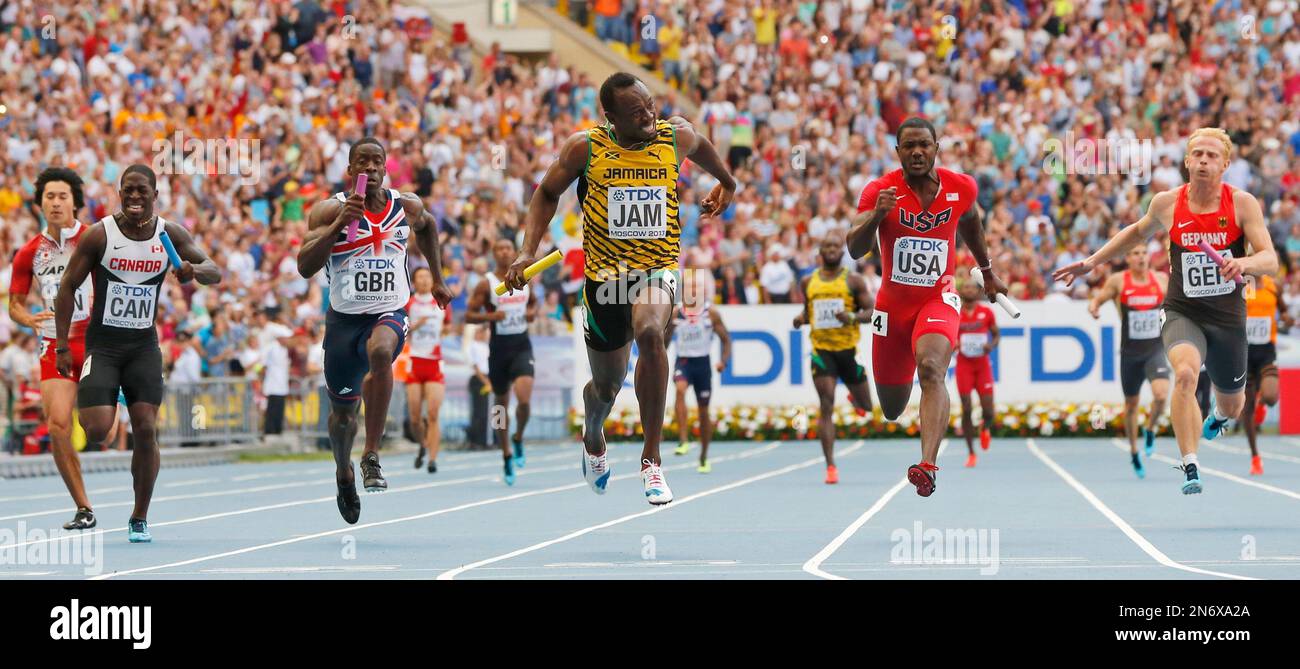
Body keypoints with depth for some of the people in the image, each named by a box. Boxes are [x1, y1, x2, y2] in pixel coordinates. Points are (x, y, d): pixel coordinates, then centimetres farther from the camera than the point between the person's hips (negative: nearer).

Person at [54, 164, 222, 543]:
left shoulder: (170, 235, 0)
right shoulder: (100, 235, -8)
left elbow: (215, 272, 0)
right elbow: (68, 287, -4)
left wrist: (195, 270, -24)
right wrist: (62, 347, -8)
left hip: (143, 345, 2)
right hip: (102, 343, -2)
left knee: (146, 429, -6)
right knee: (98, 431, -18)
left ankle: (139, 519, 7)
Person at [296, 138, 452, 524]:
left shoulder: (407, 207, 2)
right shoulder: (329, 210, -7)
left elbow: (427, 226, 27)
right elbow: (304, 268, -16)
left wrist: (437, 280, 29)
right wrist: (338, 224, -25)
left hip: (389, 314, 0)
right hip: (344, 317, 0)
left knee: (381, 352, -37)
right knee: (342, 411, 12)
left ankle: (372, 456, -30)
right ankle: (344, 474, 45)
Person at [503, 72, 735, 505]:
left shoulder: (677, 136, -5)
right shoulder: (585, 147, -7)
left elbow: (702, 148, 21)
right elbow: (547, 194, 7)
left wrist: (727, 184, 37)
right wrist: (528, 251, -4)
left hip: (659, 269, -1)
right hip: (604, 274, 1)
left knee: (649, 331, -35)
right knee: (606, 385, 13)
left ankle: (651, 458, -27)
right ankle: (593, 441, 53)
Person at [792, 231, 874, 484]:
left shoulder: (853, 280, 0)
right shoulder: (808, 281, 8)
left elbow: (872, 311, -1)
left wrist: (853, 317, -21)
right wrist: (801, 319, -2)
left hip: (849, 347, 0)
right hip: (821, 348, 0)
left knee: (864, 407, 12)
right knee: (826, 408, -10)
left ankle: (855, 396, 52)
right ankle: (830, 466, -9)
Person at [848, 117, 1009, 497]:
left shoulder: (961, 188, -5)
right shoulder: (880, 191, -12)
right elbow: (855, 250, -20)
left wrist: (987, 271, 27)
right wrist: (875, 216, -39)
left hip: (938, 299, -1)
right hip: (893, 302, 1)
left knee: (932, 369, -31)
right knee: (891, 409, 11)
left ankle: (928, 464, -45)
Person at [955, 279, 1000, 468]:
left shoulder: (986, 312, 1)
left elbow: (997, 334, 10)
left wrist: (992, 345, -11)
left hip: (983, 365, 1)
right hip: (964, 365, -1)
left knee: (988, 411, -5)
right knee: (966, 409, -7)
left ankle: (984, 428, 34)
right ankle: (971, 453, 4)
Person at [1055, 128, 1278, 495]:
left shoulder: (1242, 204, -9)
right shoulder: (1167, 203, -3)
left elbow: (1270, 260, -15)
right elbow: (1137, 232, 19)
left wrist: (1244, 263, -38)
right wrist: (1091, 262, 16)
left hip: (1228, 317, 1)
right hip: (1182, 313, -1)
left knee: (1232, 406, 18)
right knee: (1185, 373, -33)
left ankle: (1218, 415, 59)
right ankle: (1190, 469, -29)